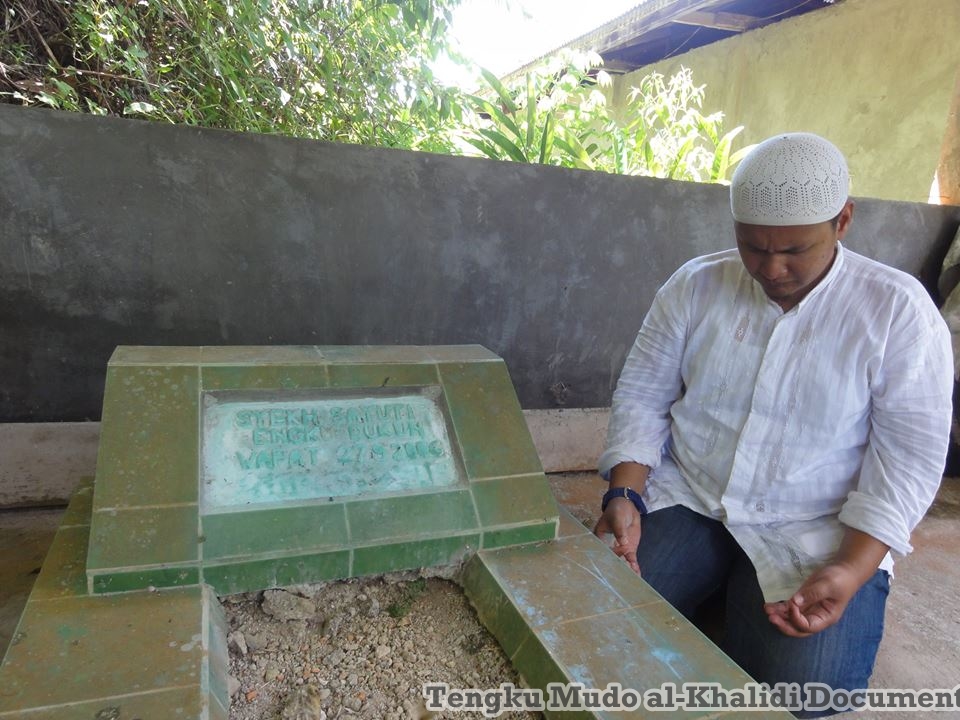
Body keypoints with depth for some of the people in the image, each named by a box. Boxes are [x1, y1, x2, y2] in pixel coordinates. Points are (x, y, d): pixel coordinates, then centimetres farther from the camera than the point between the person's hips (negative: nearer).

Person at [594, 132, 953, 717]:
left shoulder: (899, 310, -6)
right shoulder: (695, 286, 0)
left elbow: (908, 457, -7)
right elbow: (642, 396, 2)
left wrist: (852, 570, -19)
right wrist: (624, 496, -13)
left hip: (817, 532, -1)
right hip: (683, 500, 2)